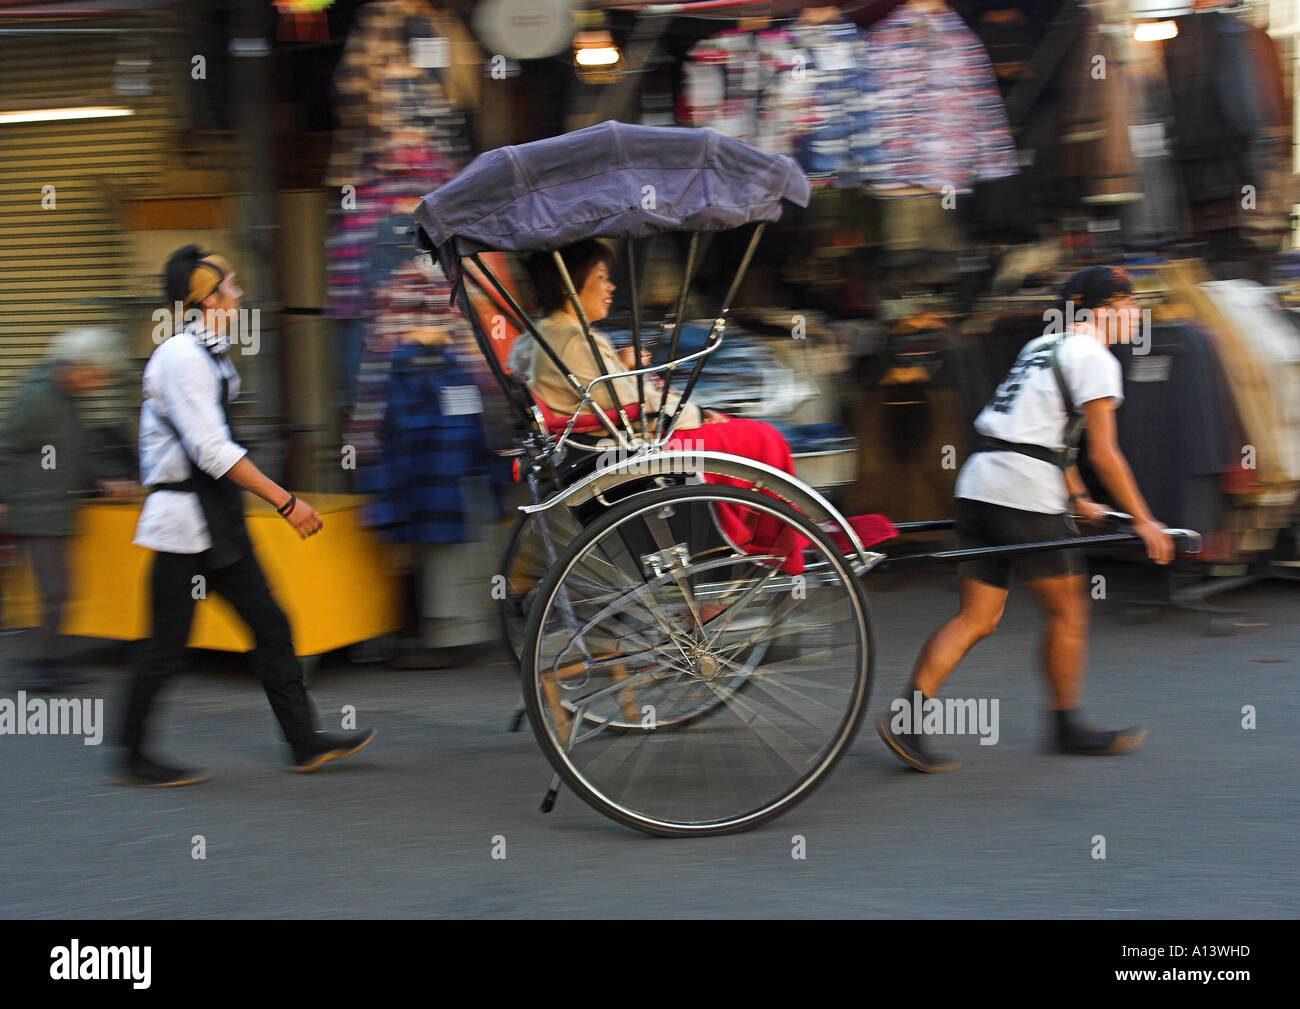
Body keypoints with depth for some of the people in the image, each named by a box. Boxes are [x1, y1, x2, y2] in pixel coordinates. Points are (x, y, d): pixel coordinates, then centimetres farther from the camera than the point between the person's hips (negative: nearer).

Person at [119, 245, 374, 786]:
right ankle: (135, 756, 10)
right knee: (169, 645, -2)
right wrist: (286, 501, -23)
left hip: (219, 517, 10)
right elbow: (212, 451, -24)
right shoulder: (182, 357, -18)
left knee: (270, 625, 8)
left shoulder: (208, 353, 12)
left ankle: (305, 741, 12)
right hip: (187, 522, -10)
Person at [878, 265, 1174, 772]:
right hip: (1025, 492, -8)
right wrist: (1142, 520, -5)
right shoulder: (1094, 359, -4)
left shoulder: (1041, 346, 23)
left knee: (977, 617, 6)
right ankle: (1067, 725, 19)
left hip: (977, 484, 8)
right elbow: (1103, 454, -10)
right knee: (1067, 610, 8)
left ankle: (907, 718, -5)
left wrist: (1078, 500, 38)